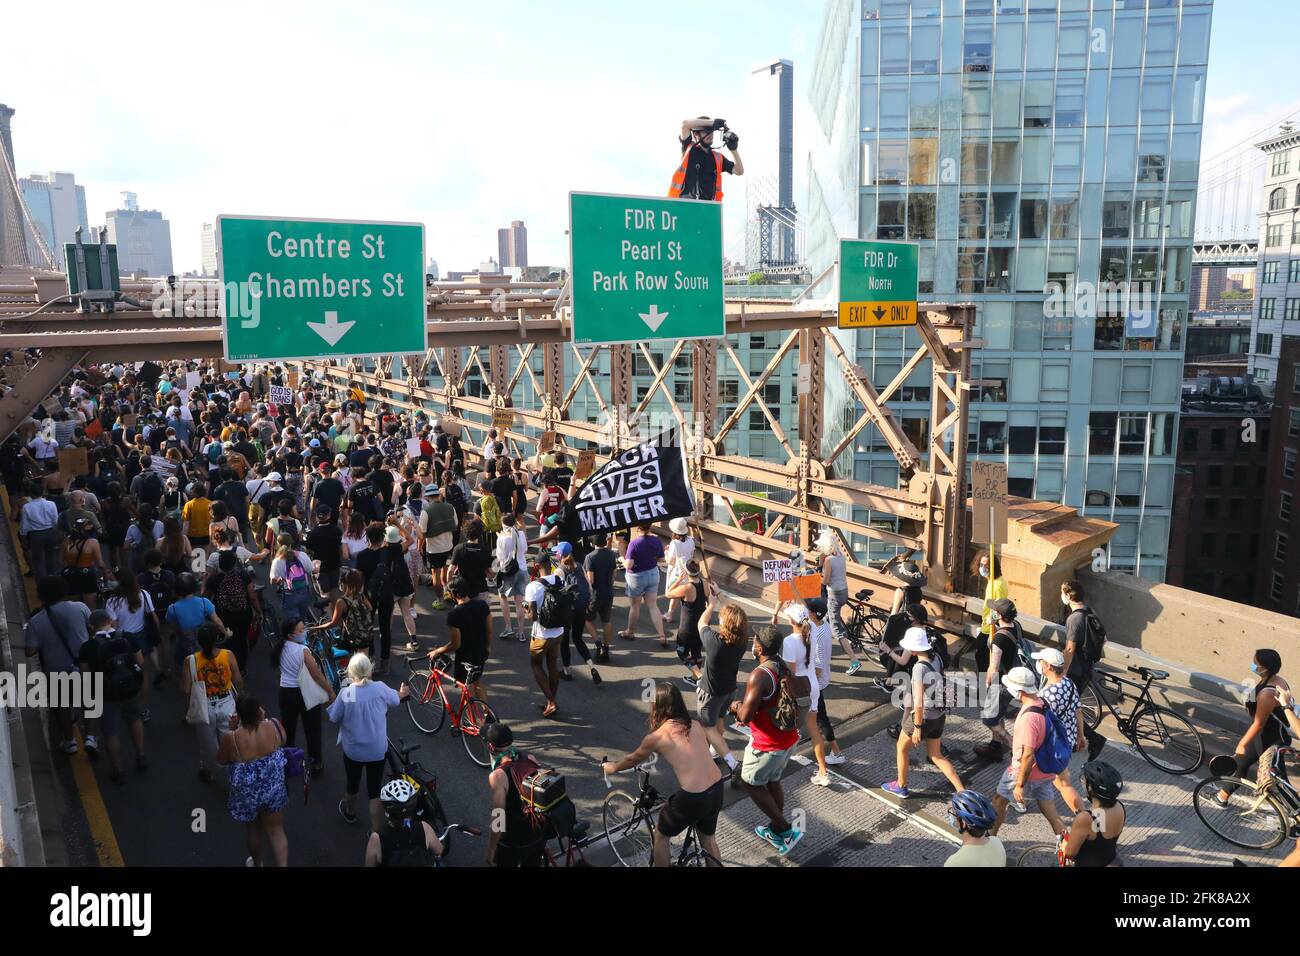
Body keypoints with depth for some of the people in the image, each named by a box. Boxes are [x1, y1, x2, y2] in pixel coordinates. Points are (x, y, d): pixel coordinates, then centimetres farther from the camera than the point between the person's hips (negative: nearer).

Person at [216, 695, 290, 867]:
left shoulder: (232, 739, -27)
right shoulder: (275, 726, -21)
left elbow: (221, 760, -5)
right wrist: (263, 719, 3)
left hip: (246, 794, -1)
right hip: (274, 789, 1)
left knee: (253, 829, 26)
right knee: (276, 830, 19)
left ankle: (257, 863, 49)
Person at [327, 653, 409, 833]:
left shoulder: (346, 693, -20)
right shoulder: (380, 688, -15)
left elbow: (334, 719, -6)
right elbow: (396, 700, 6)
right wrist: (402, 694, 30)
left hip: (352, 749, 0)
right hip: (377, 750, 0)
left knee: (351, 784, 26)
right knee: (375, 790, 10)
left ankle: (350, 812, 51)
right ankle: (376, 830, 14)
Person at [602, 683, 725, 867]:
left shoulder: (656, 737, -6)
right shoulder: (695, 725, 7)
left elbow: (633, 759, 14)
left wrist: (612, 767, 33)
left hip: (692, 799, -5)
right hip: (717, 790, 5)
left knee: (661, 835, 22)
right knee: (708, 838, 30)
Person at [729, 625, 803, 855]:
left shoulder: (759, 675, -27)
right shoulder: (786, 667, 0)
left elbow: (745, 716, -26)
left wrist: (736, 707, -4)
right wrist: (746, 707, 11)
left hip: (769, 744, -8)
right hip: (789, 738, 8)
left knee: (750, 783, 12)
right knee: (772, 781, 25)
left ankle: (786, 830, 13)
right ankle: (776, 830, 38)